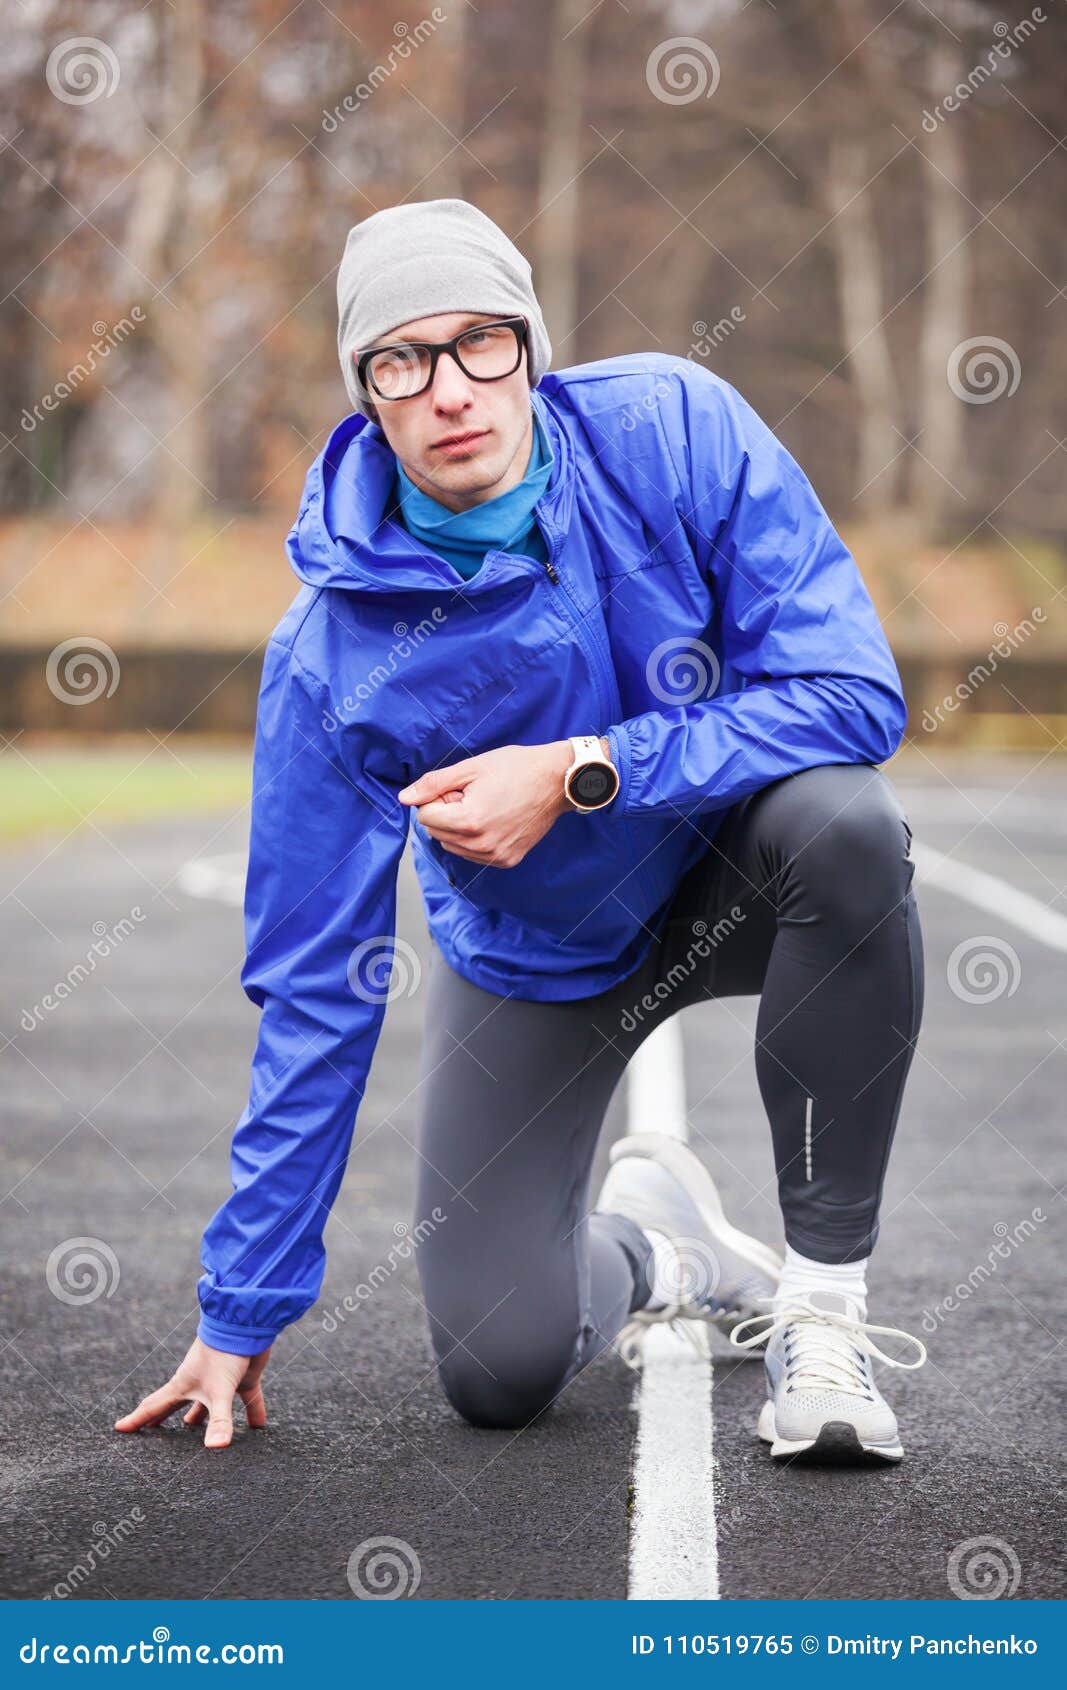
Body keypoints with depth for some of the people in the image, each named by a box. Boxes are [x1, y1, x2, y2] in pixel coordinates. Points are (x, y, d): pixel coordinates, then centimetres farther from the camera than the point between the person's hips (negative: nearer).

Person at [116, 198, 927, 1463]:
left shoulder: (674, 429, -23)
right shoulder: (331, 651, -22)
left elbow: (853, 696, -27)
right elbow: (316, 990, -14)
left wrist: (577, 774, -32)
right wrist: (239, 1311, -12)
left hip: (728, 878, 0)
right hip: (536, 957, 0)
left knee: (841, 817, -36)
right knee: (498, 1371, -14)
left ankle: (824, 1292, -21)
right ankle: (648, 1247, 25)